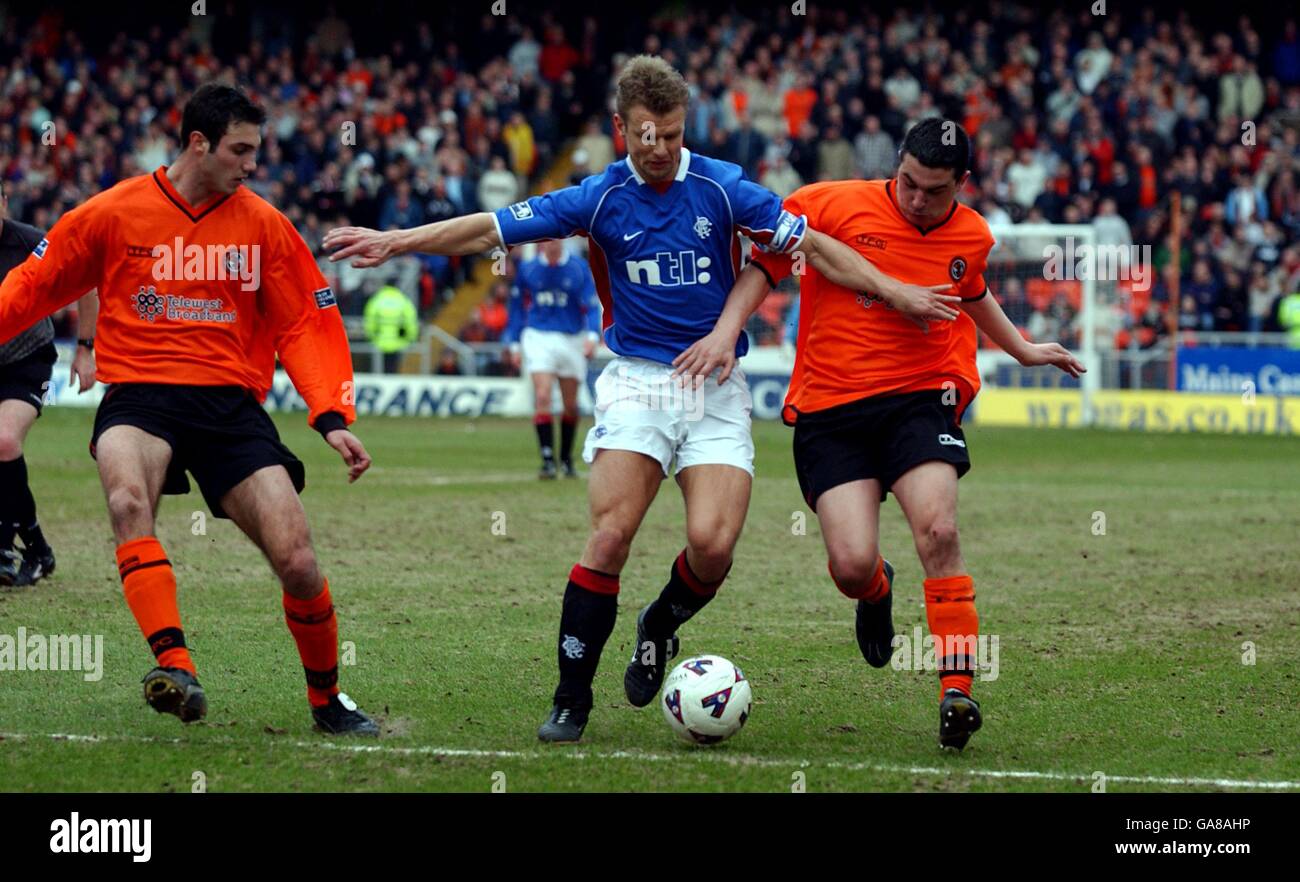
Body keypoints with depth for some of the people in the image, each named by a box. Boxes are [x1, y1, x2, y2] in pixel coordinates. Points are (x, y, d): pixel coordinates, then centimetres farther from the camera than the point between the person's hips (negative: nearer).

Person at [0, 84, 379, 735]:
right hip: (140, 394, -1)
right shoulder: (114, 213, 2)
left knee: (298, 563, -10)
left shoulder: (263, 225, 6)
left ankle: (327, 700, 15)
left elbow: (307, 325, 9)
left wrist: (331, 419, -2)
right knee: (128, 500, -36)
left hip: (231, 403, 2)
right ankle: (174, 667, -43)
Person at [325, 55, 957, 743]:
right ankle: (571, 700, -6)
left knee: (713, 543, -16)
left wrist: (896, 292, -2)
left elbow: (811, 246, 2)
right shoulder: (599, 198, -2)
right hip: (637, 383, 0)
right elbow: (490, 230, 1)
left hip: (716, 389, 0)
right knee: (609, 537, -15)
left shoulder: (721, 188, -3)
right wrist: (395, 243, -4)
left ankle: (661, 625, 17)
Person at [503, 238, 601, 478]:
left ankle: (566, 458, 24)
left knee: (570, 405, 7)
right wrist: (515, 344, 9)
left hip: (572, 339, 1)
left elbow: (591, 304, -4)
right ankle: (548, 459, -16)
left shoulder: (579, 267, -1)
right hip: (539, 338, -1)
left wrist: (592, 335, -19)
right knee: (542, 397, -16)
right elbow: (517, 307, 12)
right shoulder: (527, 269, 3)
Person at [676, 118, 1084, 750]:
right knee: (852, 565, -13)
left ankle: (956, 689, -17)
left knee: (938, 529, -24)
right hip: (828, 407, -1)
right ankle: (876, 594, 29)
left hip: (919, 396, 1)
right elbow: (766, 265, 3)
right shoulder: (831, 205, -7)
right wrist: (726, 332, -9)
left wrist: (1023, 349, 38)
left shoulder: (972, 238, 5)